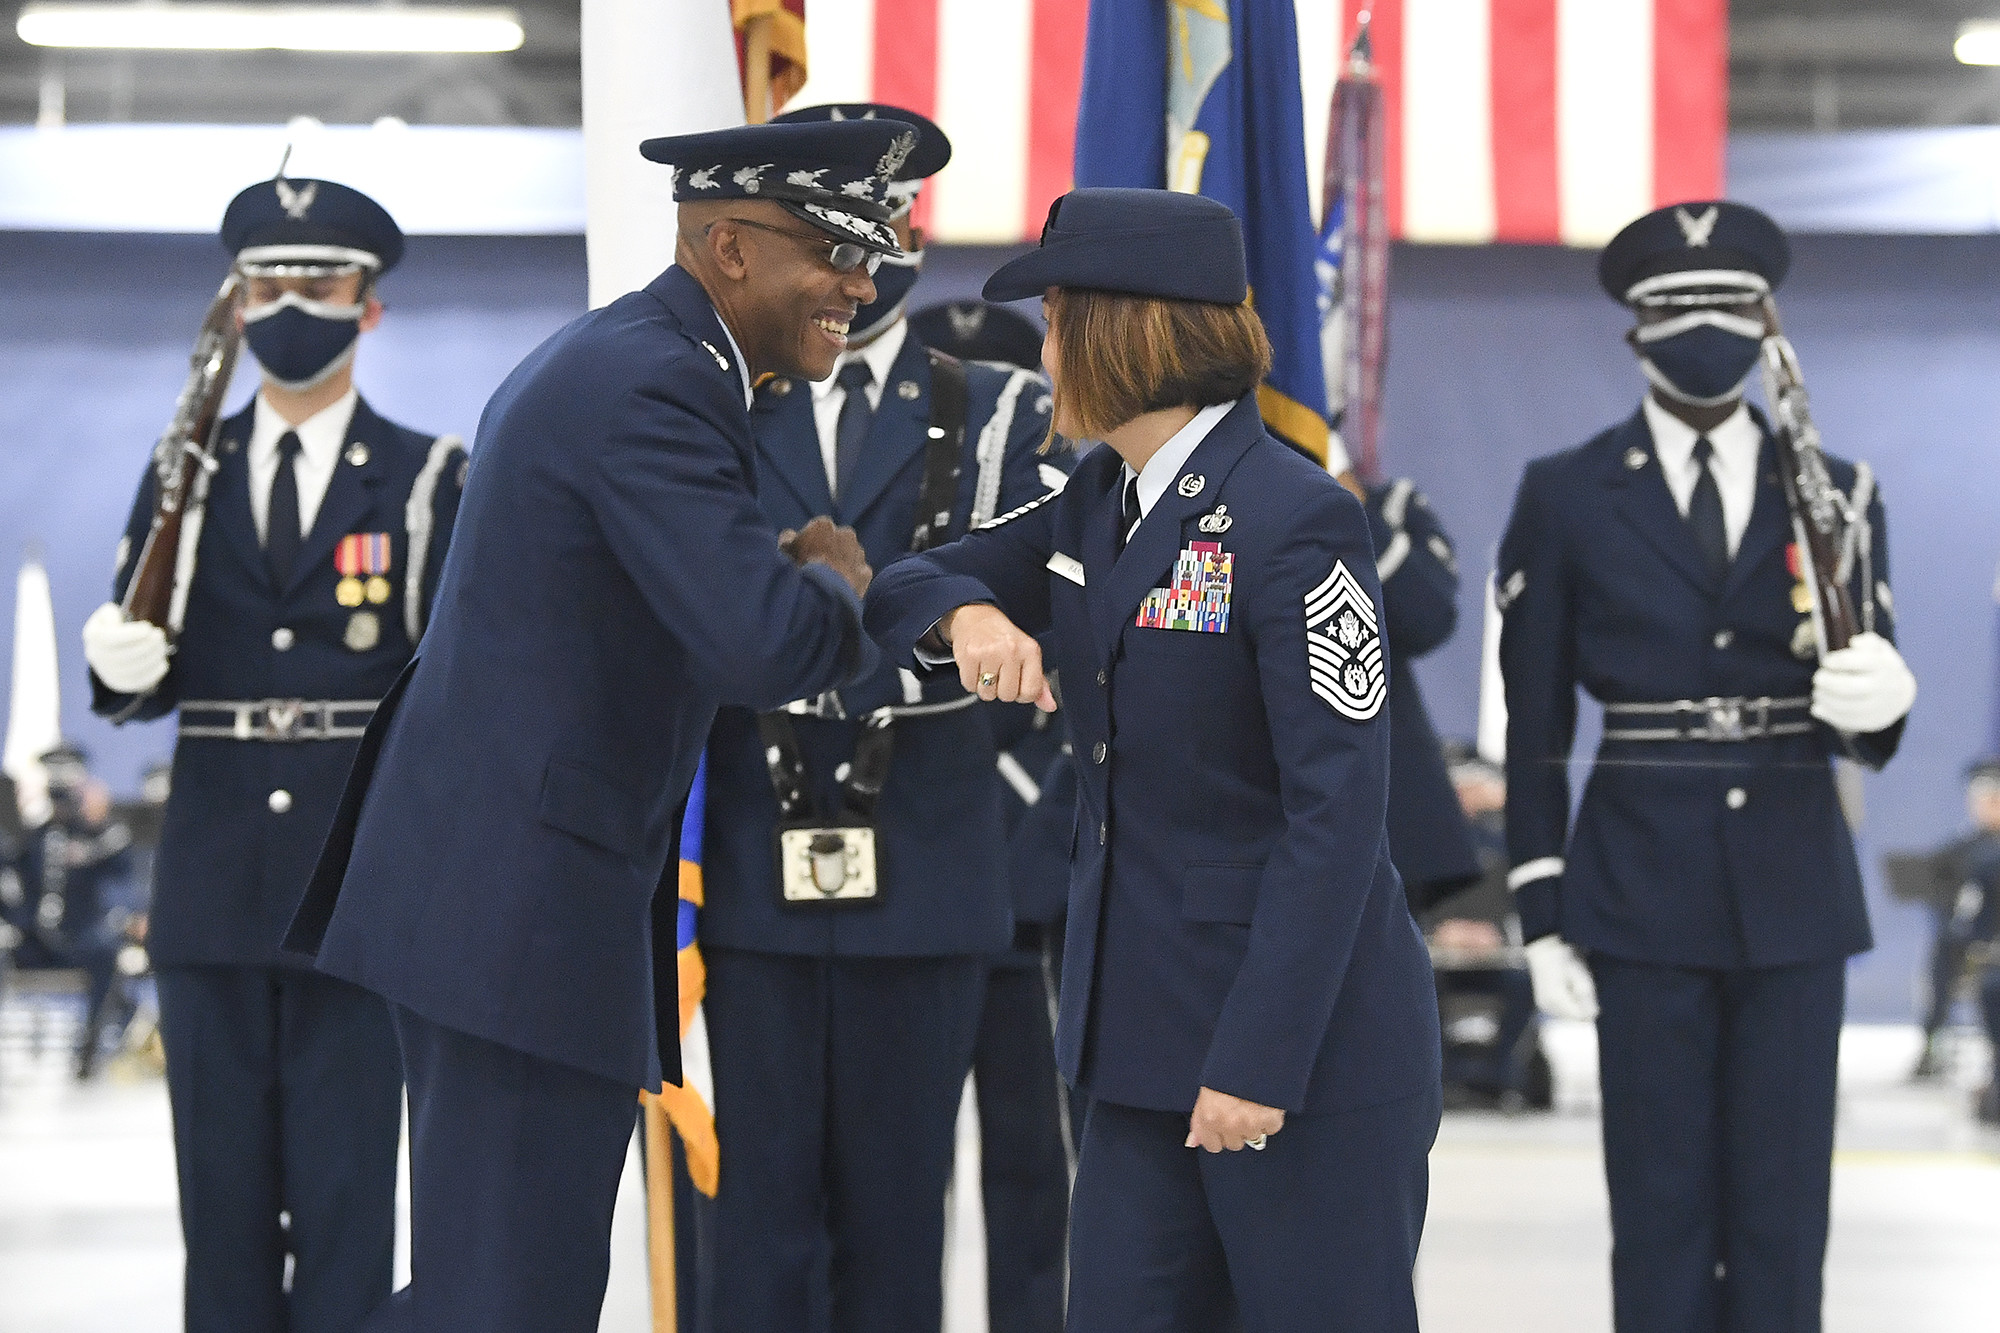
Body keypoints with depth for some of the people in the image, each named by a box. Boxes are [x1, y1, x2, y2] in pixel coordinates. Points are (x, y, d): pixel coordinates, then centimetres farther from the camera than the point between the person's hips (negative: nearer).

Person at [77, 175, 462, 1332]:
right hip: (215, 882, 3)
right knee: (222, 1191, 7)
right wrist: (123, 667, -14)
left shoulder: (427, 479, 4)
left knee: (345, 1187, -3)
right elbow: (142, 685, 9)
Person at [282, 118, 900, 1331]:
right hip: (527, 903, -11)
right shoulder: (654, 387, -17)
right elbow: (767, 647, -26)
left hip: (484, 895, 11)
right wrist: (829, 582, -5)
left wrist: (782, 572, 12)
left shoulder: (612, 360, 17)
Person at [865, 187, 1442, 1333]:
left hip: (1308, 1032, -8)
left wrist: (1260, 1061, -22)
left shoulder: (1296, 520, -16)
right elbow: (902, 592, 16)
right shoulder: (1096, 506, 10)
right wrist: (966, 613, -10)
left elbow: (1337, 810, -19)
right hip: (1150, 1021, 8)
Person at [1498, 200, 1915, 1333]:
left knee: (1785, 1203, 3)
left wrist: (1880, 697, -19)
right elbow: (1535, 729, 4)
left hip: (1795, 893, 2)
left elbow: (1870, 726, 6)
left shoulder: (1837, 495, 7)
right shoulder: (1566, 499, 2)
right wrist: (1543, 918, -1)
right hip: (1641, 896, -1)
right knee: (1661, 1209, 2)